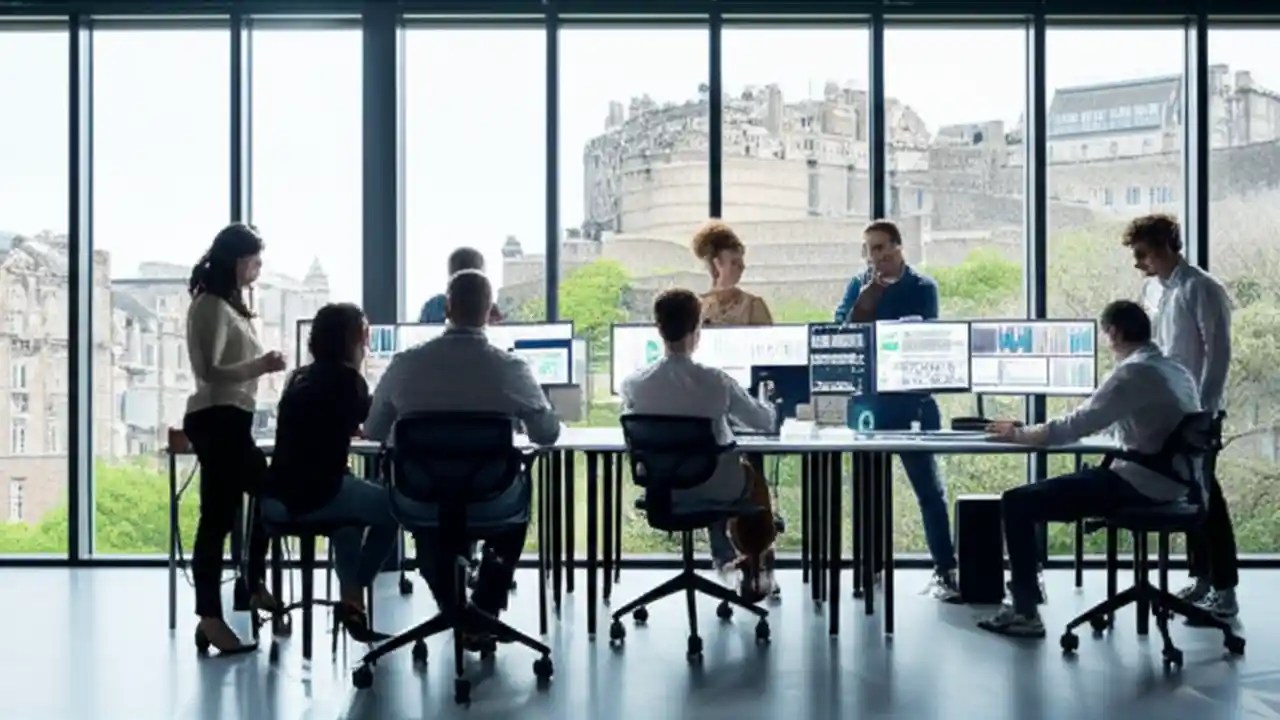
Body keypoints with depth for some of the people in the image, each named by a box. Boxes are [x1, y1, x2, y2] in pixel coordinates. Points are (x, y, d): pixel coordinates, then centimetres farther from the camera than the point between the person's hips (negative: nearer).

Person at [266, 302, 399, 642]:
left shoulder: (300, 376, 15)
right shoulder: (346, 378, -7)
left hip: (280, 495, 8)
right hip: (315, 494, -8)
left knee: (356, 501, 33)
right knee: (391, 509, 13)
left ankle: (350, 596, 31)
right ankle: (353, 596, 20)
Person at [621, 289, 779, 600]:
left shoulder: (634, 383, -17)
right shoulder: (715, 381, -24)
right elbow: (764, 421, -9)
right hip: (713, 489, -3)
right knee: (754, 478, 31)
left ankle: (723, 555, 50)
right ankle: (754, 577, 37)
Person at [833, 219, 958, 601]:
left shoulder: (922, 287, -1)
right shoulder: (858, 286, 8)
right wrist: (867, 298, -14)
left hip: (913, 403, -3)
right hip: (867, 402, 3)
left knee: (929, 486, 0)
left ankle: (944, 570, 3)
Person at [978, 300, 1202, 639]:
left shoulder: (1133, 372, -15)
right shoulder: (1176, 371, 12)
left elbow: (1080, 424, -16)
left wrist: (1020, 434, -4)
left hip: (1140, 484, -10)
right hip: (1171, 482, 10)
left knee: (1016, 503, -8)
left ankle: (1026, 612, -7)